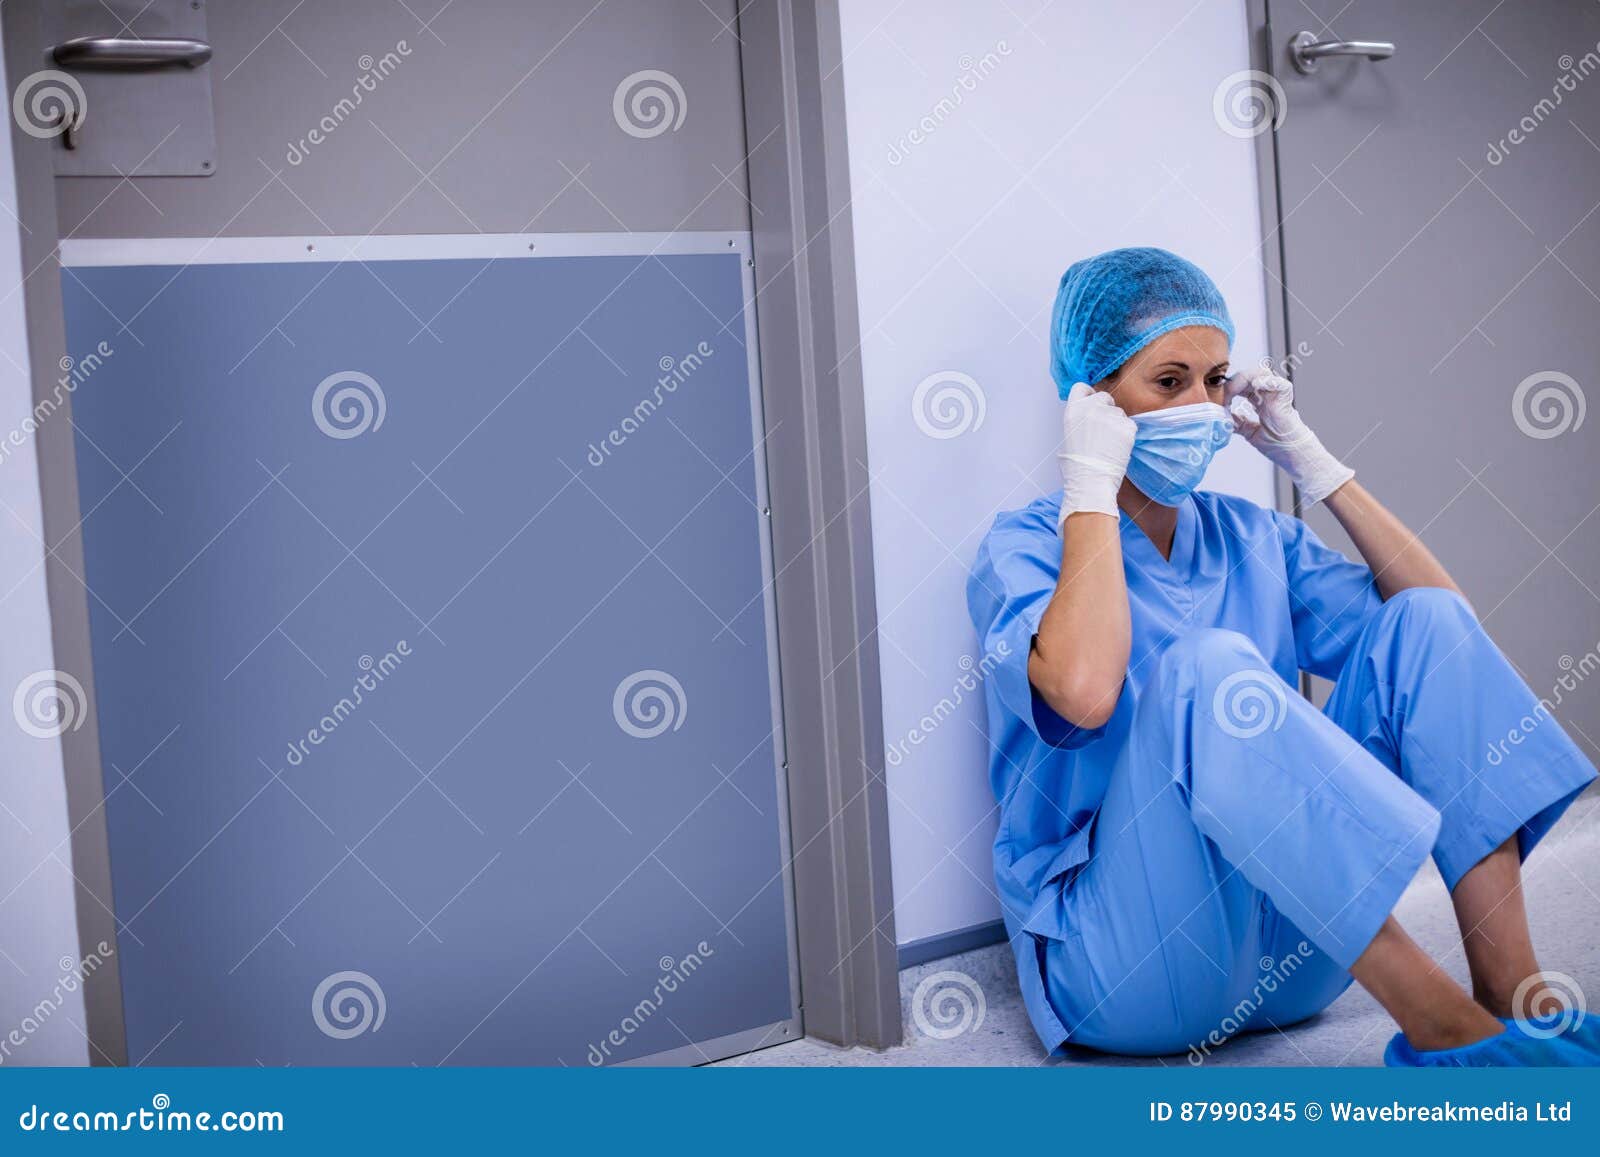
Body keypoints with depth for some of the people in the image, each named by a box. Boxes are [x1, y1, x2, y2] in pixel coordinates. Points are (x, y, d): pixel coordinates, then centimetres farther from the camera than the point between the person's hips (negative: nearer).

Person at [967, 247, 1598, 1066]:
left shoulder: (1250, 540, 14)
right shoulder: (1025, 549, -5)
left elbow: (1438, 613, 7)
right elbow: (1083, 689, -28)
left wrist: (1309, 460, 5)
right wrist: (1091, 481, -16)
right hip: (1123, 969, -6)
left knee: (1427, 622, -8)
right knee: (1208, 667, -32)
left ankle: (1513, 994, -20)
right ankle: (1443, 1031, -31)